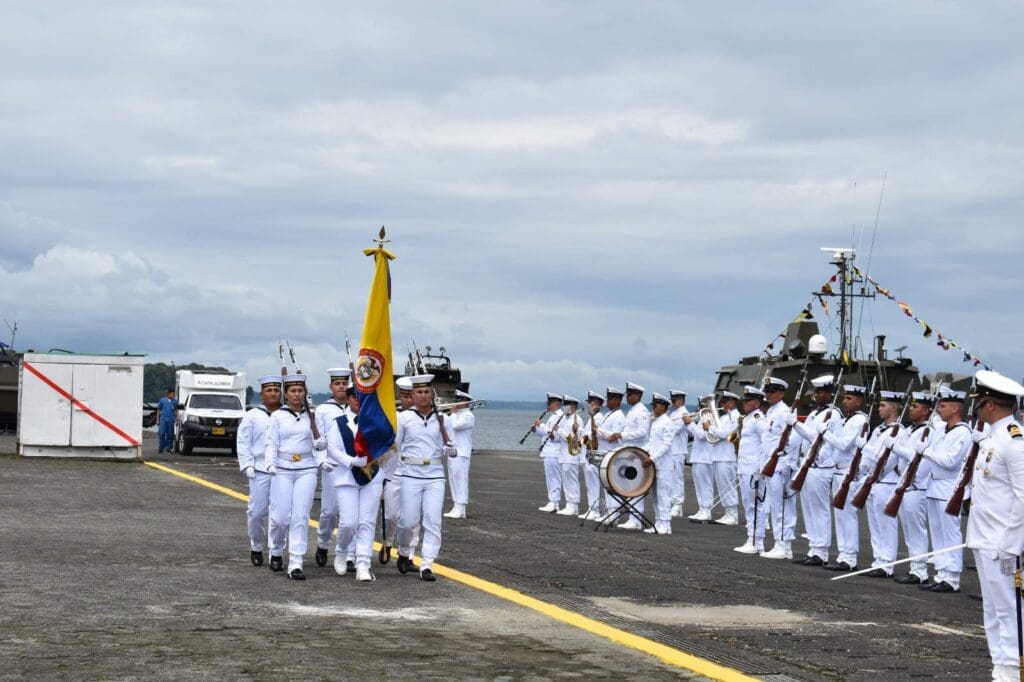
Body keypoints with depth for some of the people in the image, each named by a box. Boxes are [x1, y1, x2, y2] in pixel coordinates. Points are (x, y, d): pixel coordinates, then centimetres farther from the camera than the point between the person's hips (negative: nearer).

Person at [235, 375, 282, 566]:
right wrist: (247, 465, -4)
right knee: (257, 511, -2)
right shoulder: (252, 416, 7)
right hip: (260, 470, -1)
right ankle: (256, 548, 15)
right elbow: (243, 442, 5)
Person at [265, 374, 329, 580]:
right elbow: (271, 443, 1)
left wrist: (322, 460, -6)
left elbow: (318, 444, 13)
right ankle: (276, 552, 26)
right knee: (281, 516, -2)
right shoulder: (277, 416, 4)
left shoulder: (311, 416, 9)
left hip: (306, 470, 1)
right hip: (283, 470, -1)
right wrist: (271, 464, -14)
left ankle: (296, 563, -5)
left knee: (301, 516, -6)